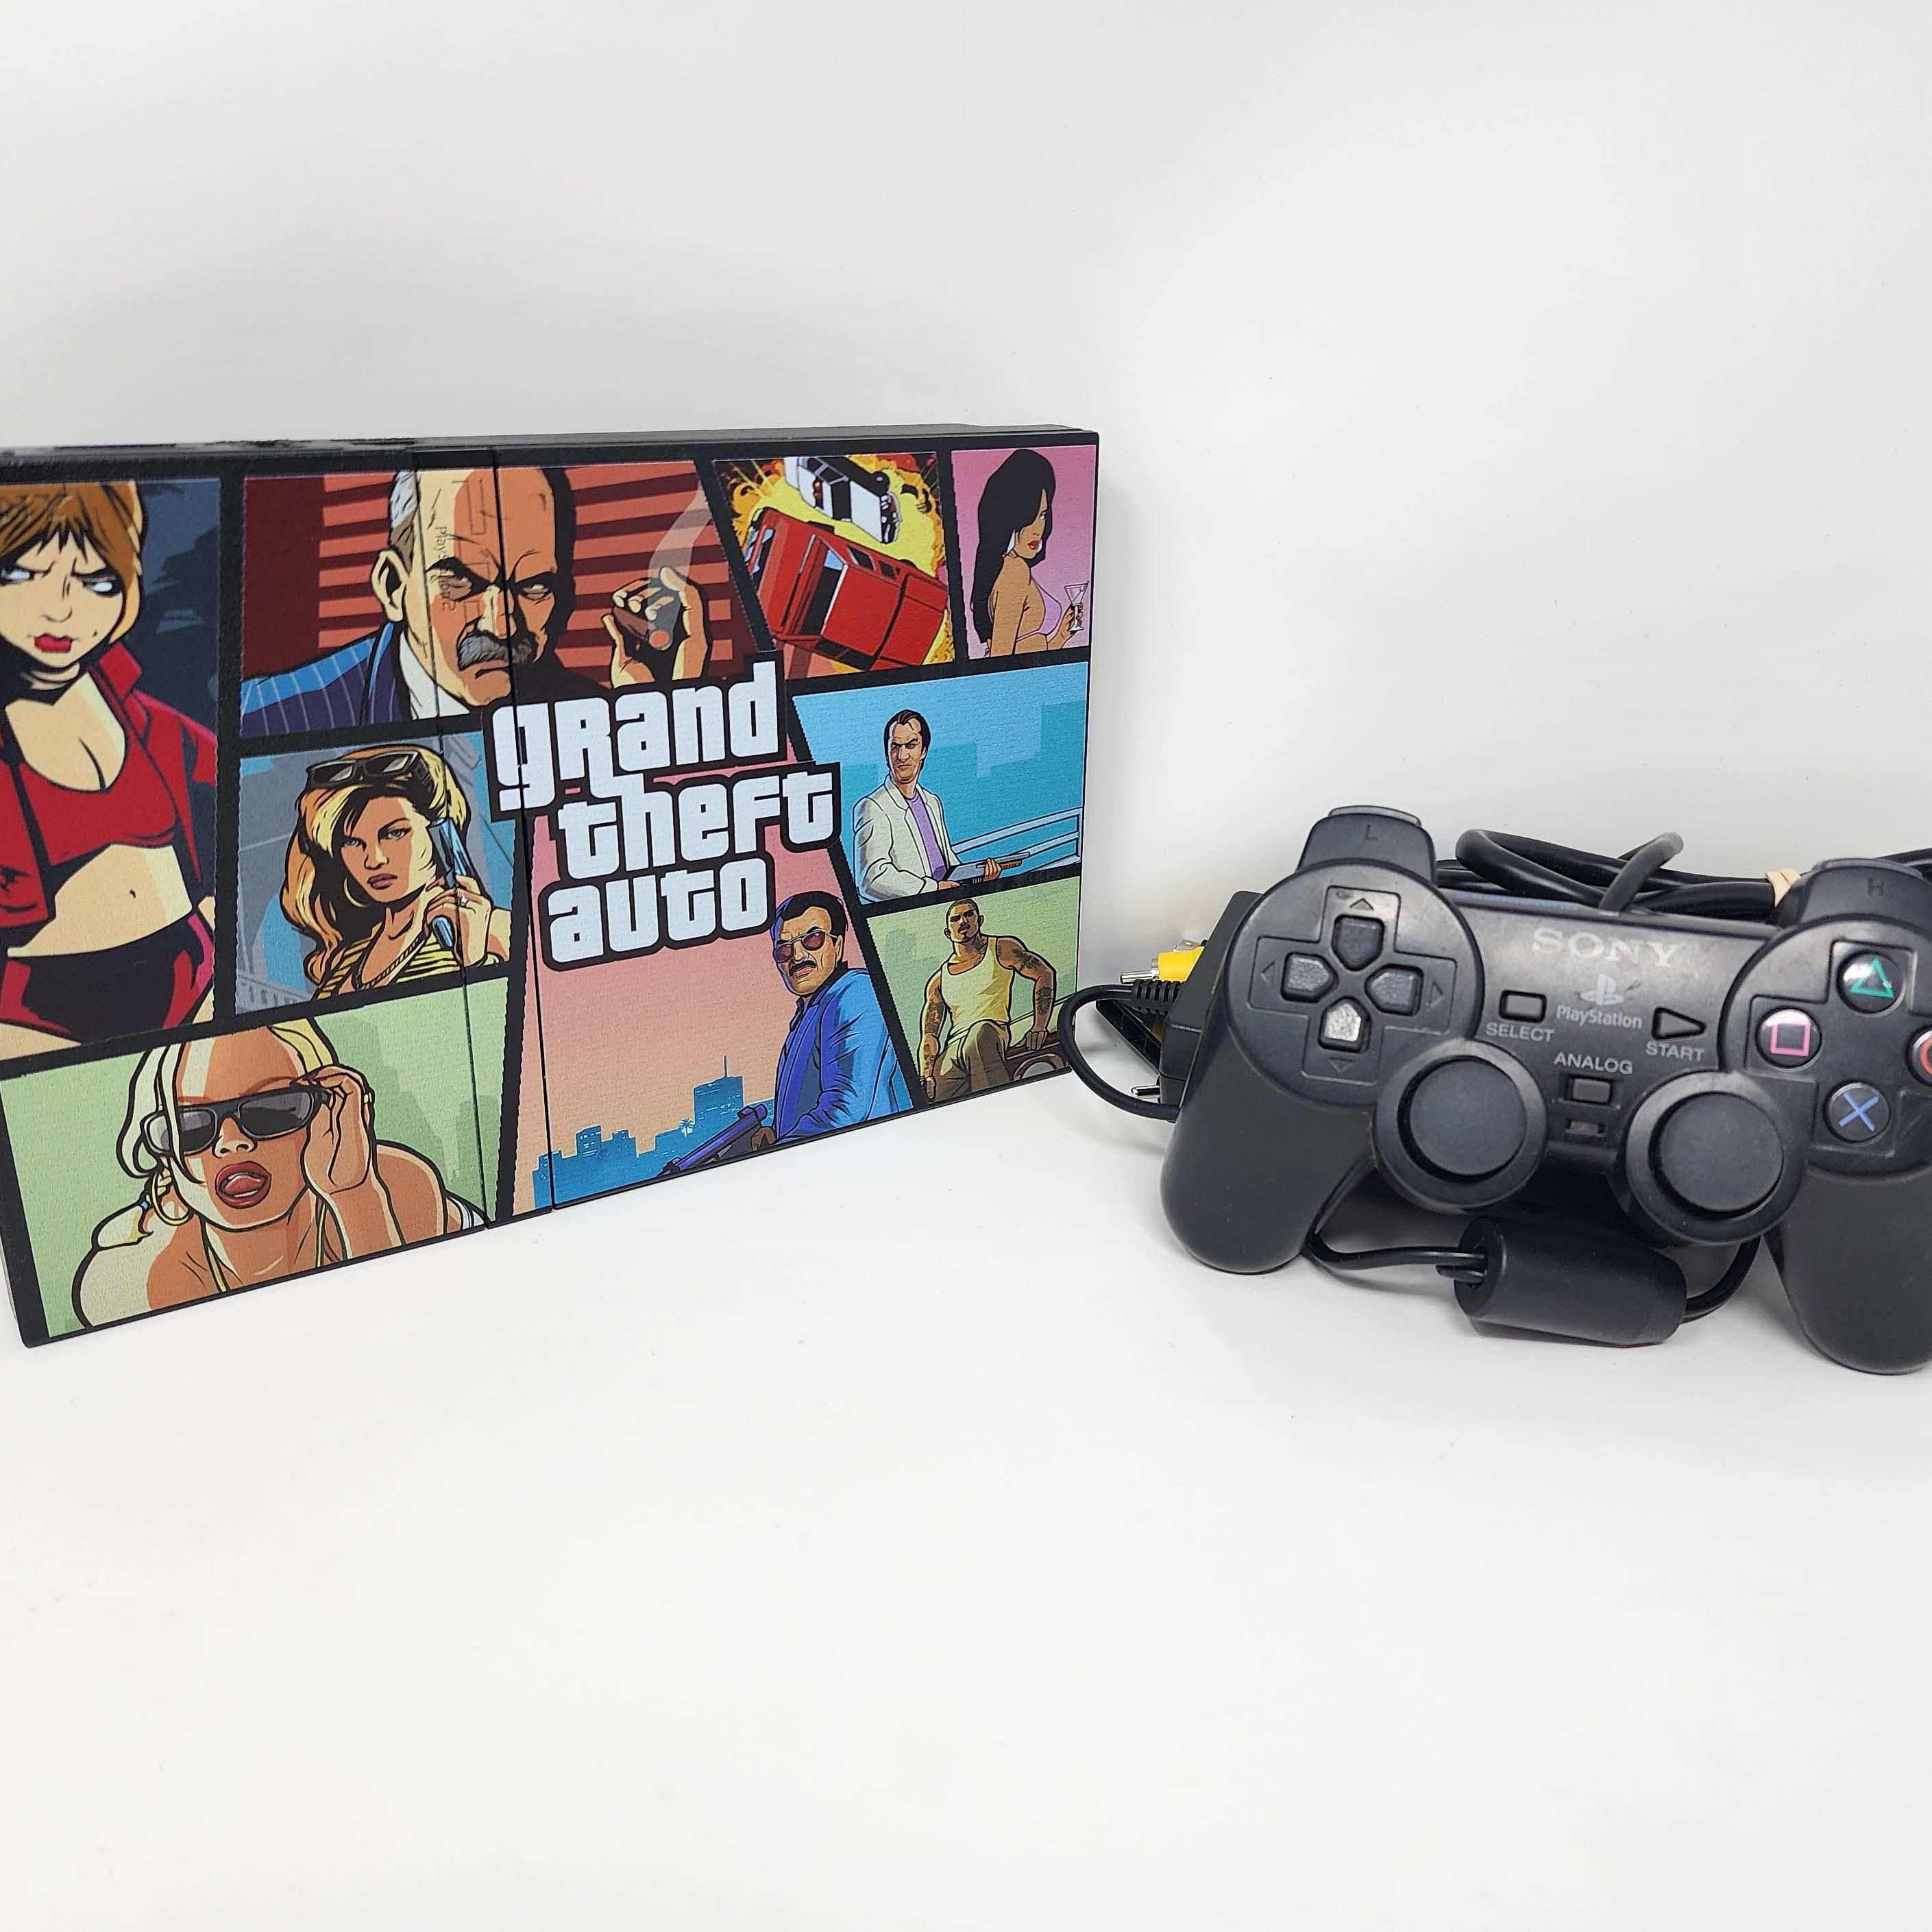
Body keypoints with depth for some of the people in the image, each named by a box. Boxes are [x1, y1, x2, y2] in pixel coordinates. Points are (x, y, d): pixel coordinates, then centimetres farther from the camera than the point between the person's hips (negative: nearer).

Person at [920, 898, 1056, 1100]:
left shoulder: (1002, 950, 13)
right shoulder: (939, 981, 21)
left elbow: (1044, 974, 9)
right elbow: (929, 1035, 15)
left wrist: (1040, 1027, -2)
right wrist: (927, 1077, -3)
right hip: (952, 1050, 3)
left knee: (981, 1032, -42)